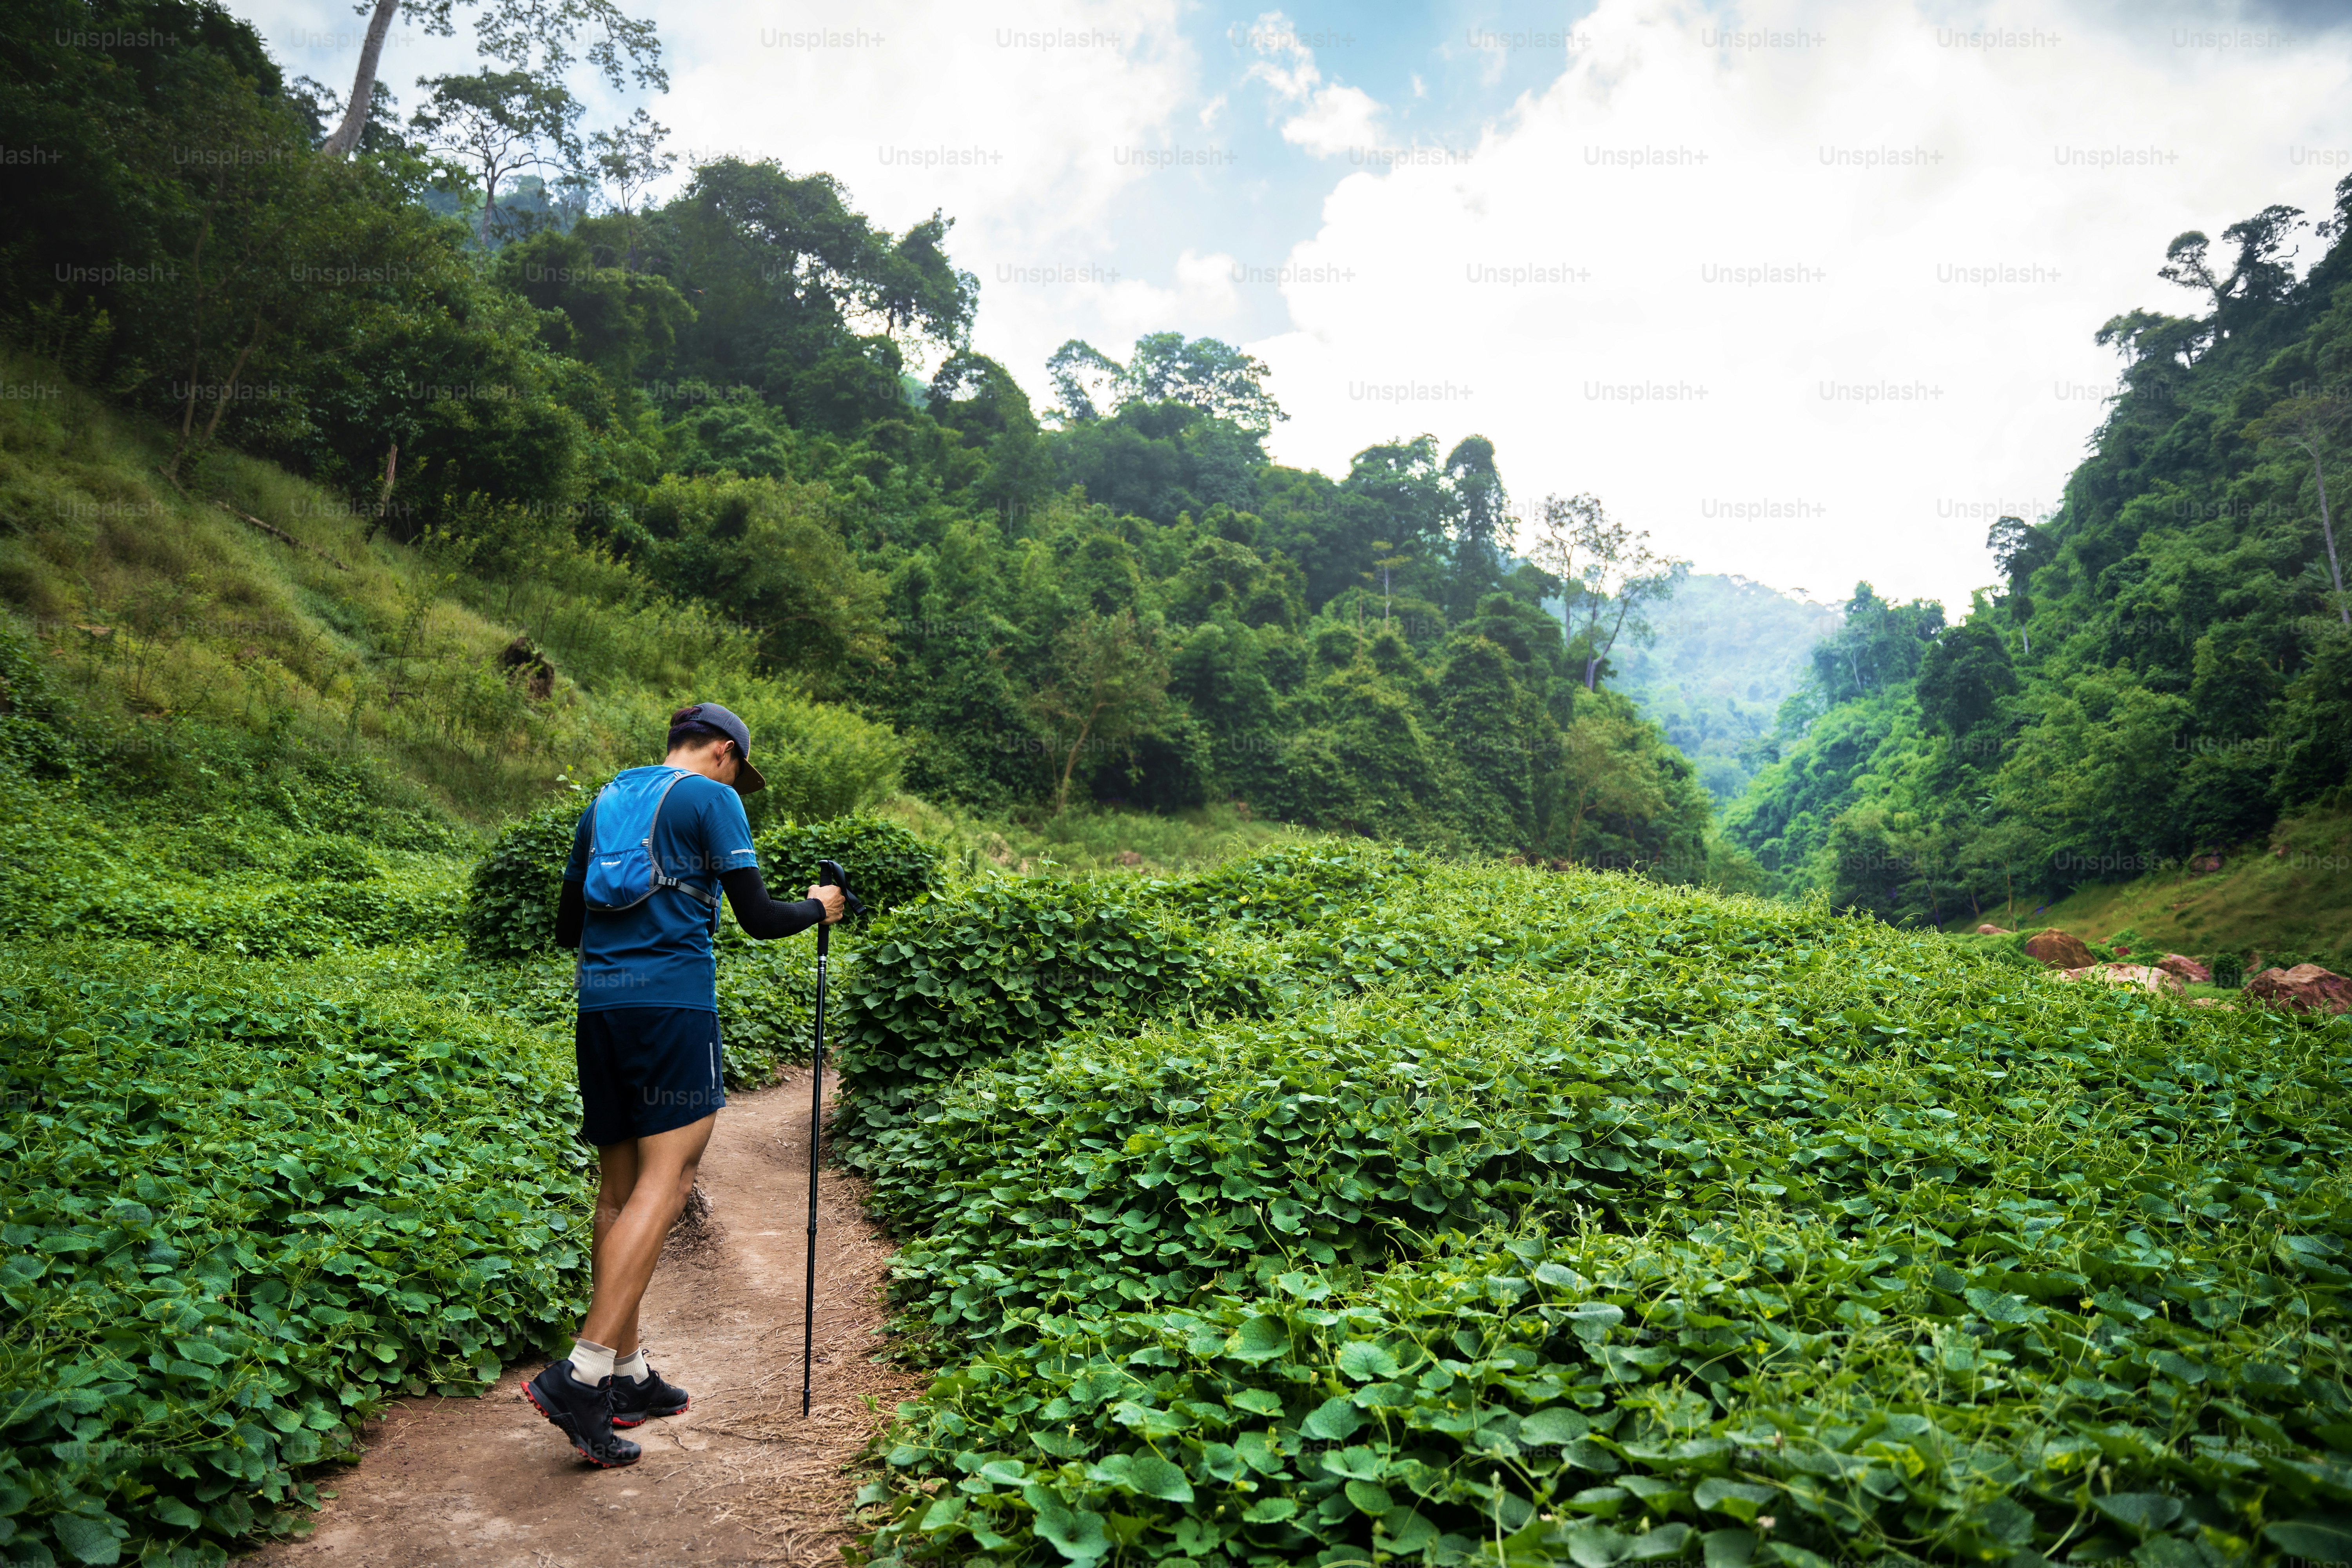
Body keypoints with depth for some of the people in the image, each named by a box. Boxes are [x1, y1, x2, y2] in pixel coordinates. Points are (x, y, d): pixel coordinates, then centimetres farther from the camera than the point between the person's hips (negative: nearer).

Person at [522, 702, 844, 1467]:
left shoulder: (605, 801, 20)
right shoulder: (712, 798, 0)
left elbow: (567, 927, 23)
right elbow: (757, 918, -5)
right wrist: (818, 908, 13)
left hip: (599, 1004, 8)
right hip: (673, 1002, -7)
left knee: (619, 1188, 11)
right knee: (665, 1180, -8)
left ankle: (628, 1376, 17)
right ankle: (582, 1372, -17)